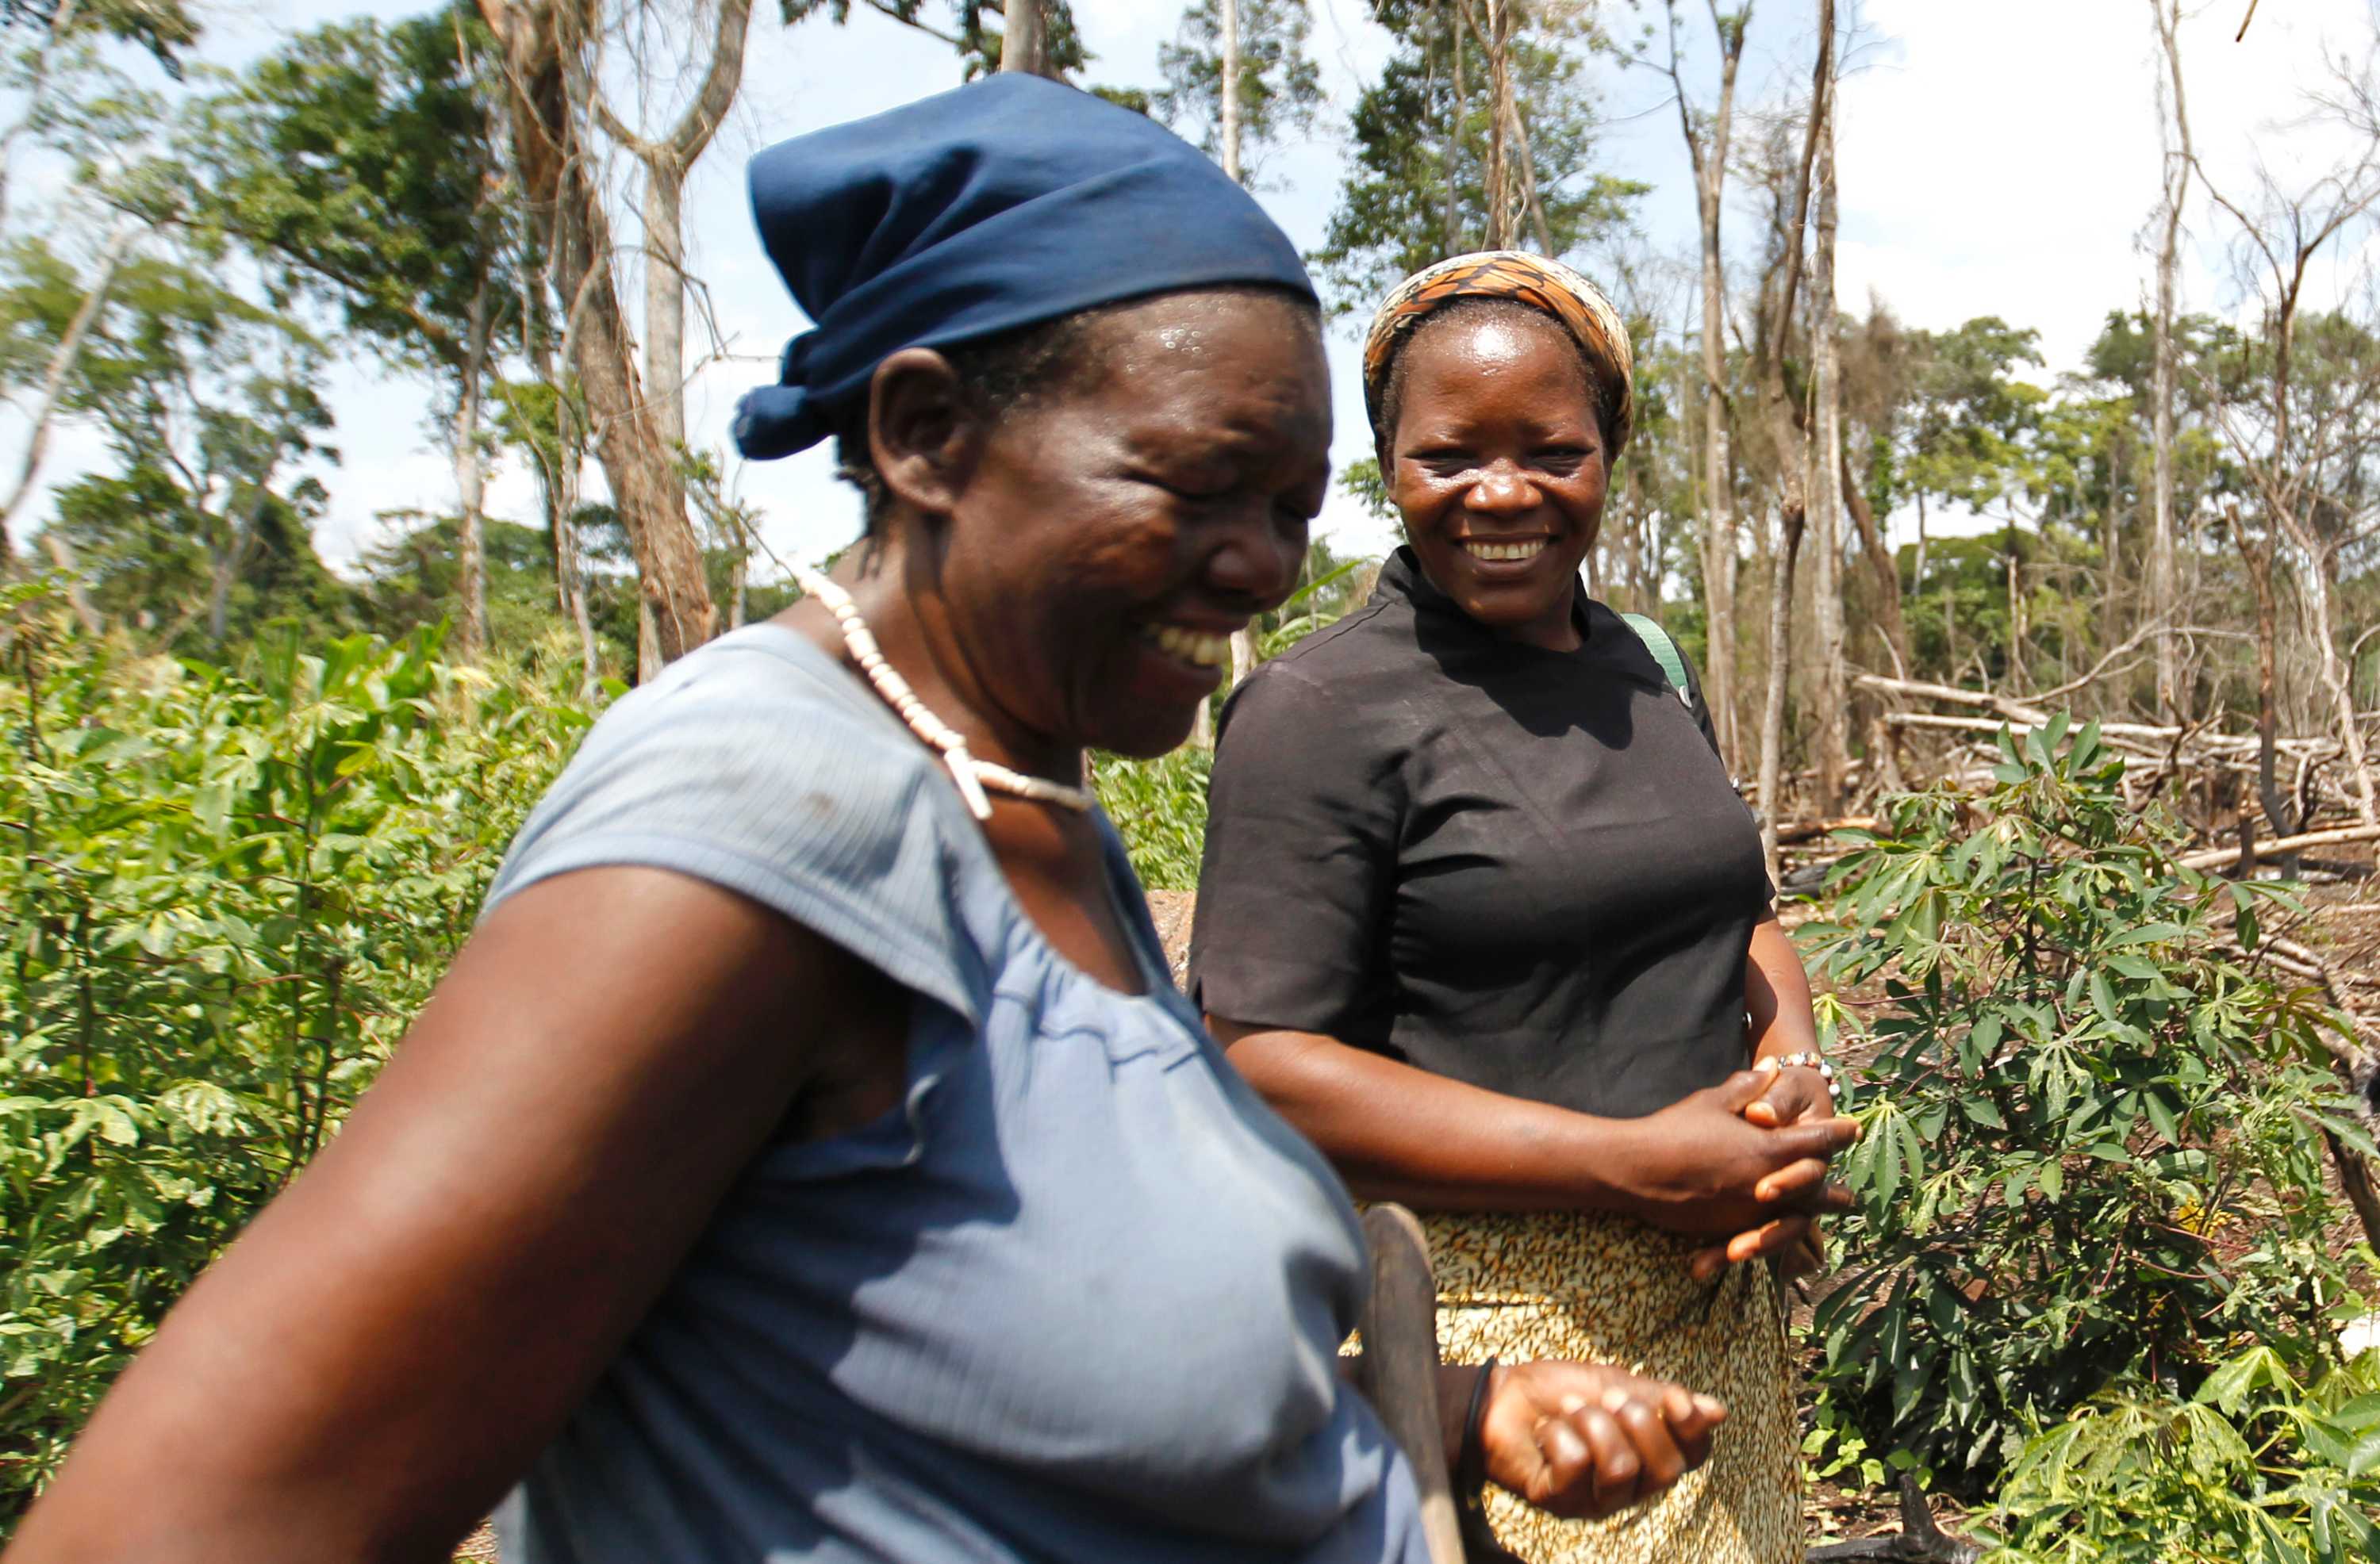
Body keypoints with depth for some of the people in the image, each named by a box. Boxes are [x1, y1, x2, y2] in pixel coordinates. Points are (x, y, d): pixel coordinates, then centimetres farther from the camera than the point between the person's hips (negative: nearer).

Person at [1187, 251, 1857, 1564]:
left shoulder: (1650, 674, 9)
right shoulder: (1319, 710, -13)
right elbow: (1260, 1064, -18)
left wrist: (1797, 1070, -3)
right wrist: (1634, 1166, -20)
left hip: (1712, 1310, 7)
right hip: (1484, 1326, -6)